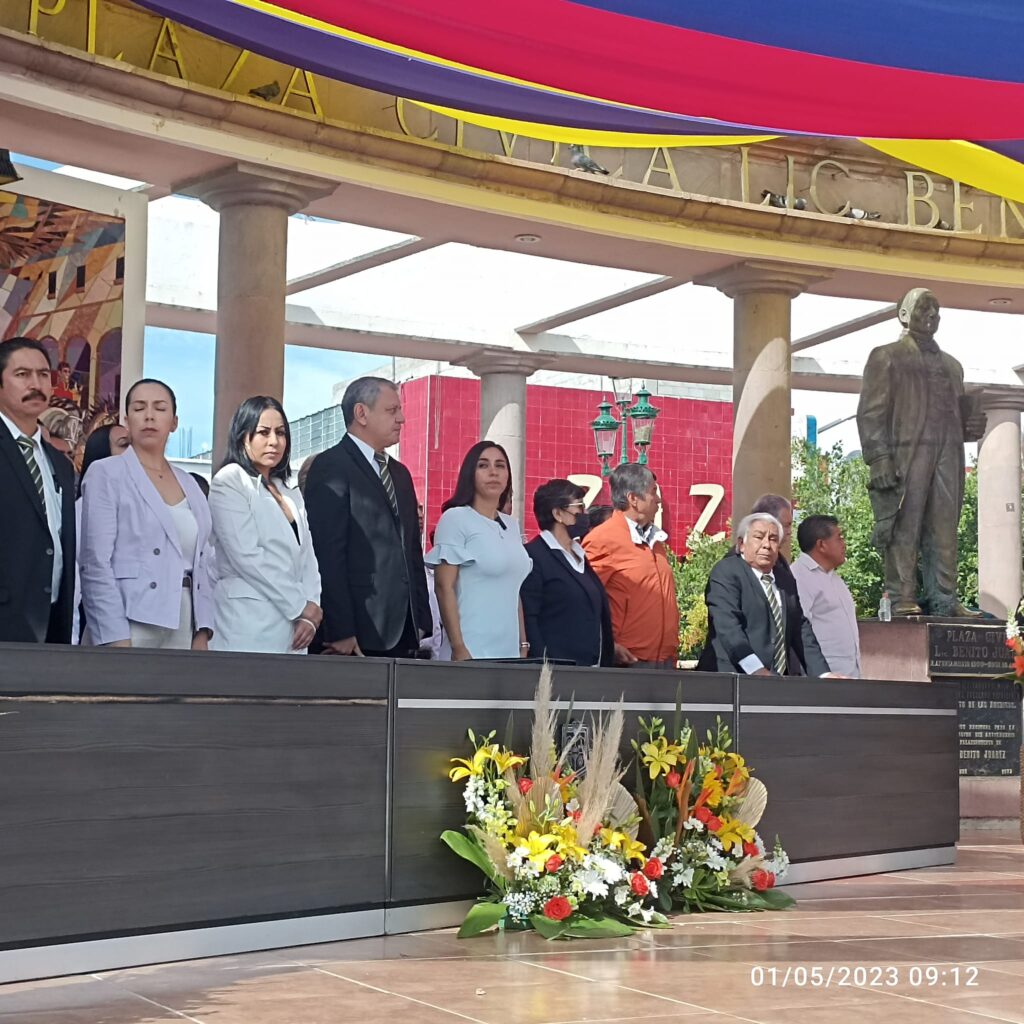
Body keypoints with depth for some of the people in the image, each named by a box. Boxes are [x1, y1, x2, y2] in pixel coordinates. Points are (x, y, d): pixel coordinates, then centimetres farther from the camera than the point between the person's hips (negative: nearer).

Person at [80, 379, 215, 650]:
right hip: (129, 625, -5)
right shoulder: (106, 474, -2)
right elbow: (96, 563, -9)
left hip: (182, 629, 5)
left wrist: (202, 634, 4)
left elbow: (201, 563, 14)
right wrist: (117, 642, -16)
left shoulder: (189, 485, 15)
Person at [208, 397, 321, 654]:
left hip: (293, 630, 6)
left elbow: (307, 558, 12)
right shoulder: (229, 481, -2)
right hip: (250, 629, -6)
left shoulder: (291, 492, 19)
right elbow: (247, 556, -12)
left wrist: (311, 614, -4)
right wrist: (302, 606, -10)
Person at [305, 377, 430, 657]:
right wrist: (341, 632, -17)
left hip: (402, 634, 7)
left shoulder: (399, 473, 22)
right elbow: (327, 555, -12)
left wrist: (422, 621, 12)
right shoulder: (331, 467, -4)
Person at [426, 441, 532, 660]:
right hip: (472, 651, -6)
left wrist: (523, 644, 13)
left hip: (509, 651, 6)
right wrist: (459, 649, -15)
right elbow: (444, 587, -9)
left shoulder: (511, 525, 14)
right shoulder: (455, 518, -4)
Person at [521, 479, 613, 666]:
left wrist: (608, 655, 16)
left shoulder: (579, 556, 20)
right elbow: (527, 619, -14)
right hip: (557, 667, -8)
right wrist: (543, 664, -21)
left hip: (592, 665, 8)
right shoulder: (534, 556, -7)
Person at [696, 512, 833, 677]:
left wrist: (823, 674, 2)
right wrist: (755, 669, -25)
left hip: (781, 682, 5)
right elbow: (728, 625, -14)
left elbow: (801, 631, 15)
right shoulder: (726, 572, -1)